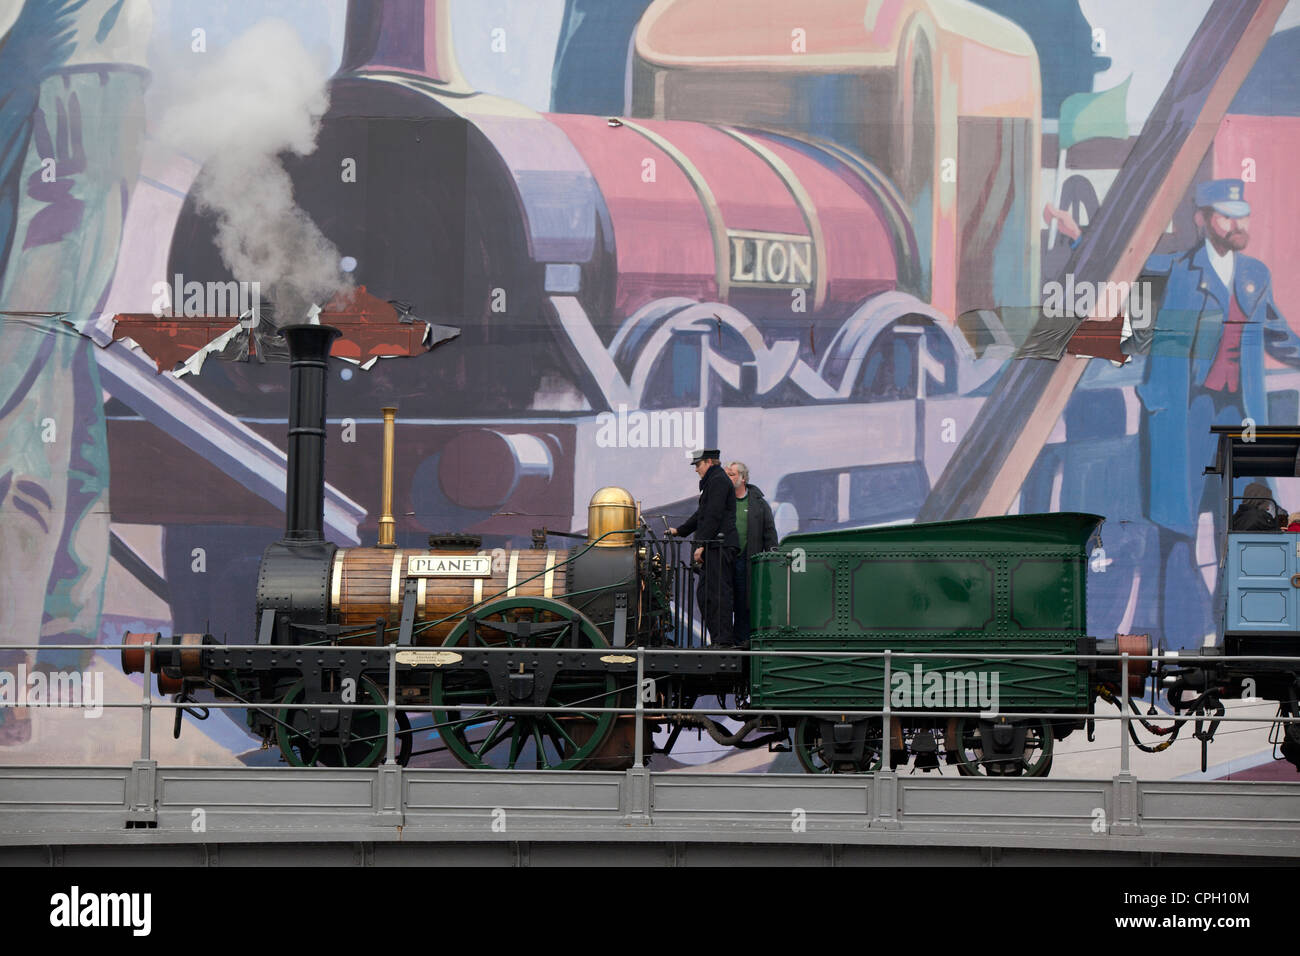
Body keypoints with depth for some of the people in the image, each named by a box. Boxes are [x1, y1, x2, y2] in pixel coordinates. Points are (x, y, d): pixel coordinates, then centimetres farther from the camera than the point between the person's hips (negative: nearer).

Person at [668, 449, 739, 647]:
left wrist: (701, 545, -18)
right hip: (716, 548, 11)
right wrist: (680, 531, 35)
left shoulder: (718, 481, -9)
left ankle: (723, 640, -15)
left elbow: (714, 516, -17)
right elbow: (702, 514, 33)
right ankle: (718, 638, 10)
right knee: (704, 593, 10)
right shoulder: (714, 481, 24)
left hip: (719, 546, -11)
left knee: (717, 593, -12)